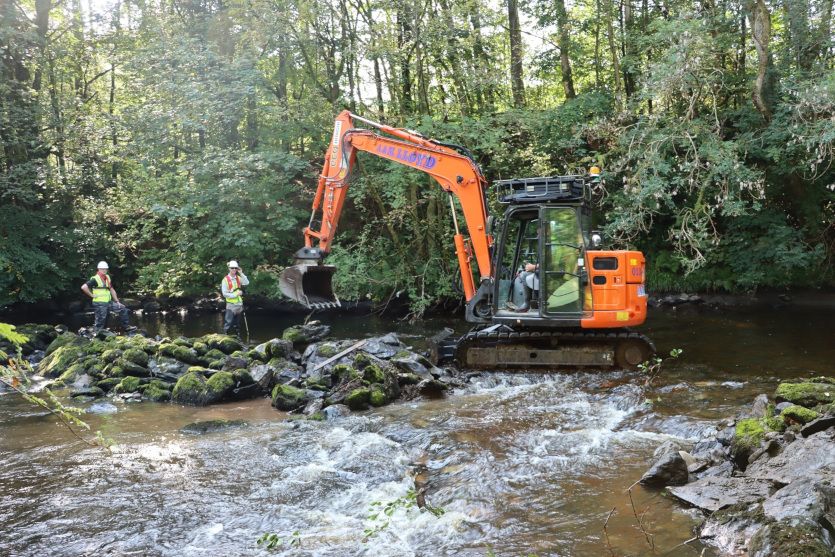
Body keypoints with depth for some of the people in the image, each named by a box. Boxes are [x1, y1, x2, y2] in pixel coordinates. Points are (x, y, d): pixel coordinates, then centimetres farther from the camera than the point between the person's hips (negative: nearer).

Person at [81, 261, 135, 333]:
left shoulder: (107, 278, 13)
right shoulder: (95, 279, -12)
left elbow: (112, 290, 20)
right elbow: (84, 287, -22)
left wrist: (117, 301, 16)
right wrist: (92, 295, -16)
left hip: (108, 303, 8)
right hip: (100, 304, -8)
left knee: (123, 309, 10)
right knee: (100, 322, -5)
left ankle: (126, 327, 16)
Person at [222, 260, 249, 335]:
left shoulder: (238, 278, 9)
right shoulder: (225, 280, -7)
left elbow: (246, 283, -9)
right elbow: (225, 294, -12)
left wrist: (241, 273, -12)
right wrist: (236, 294, -15)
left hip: (240, 304, 5)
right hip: (231, 305, -5)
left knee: (238, 323, 14)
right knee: (228, 322, -11)